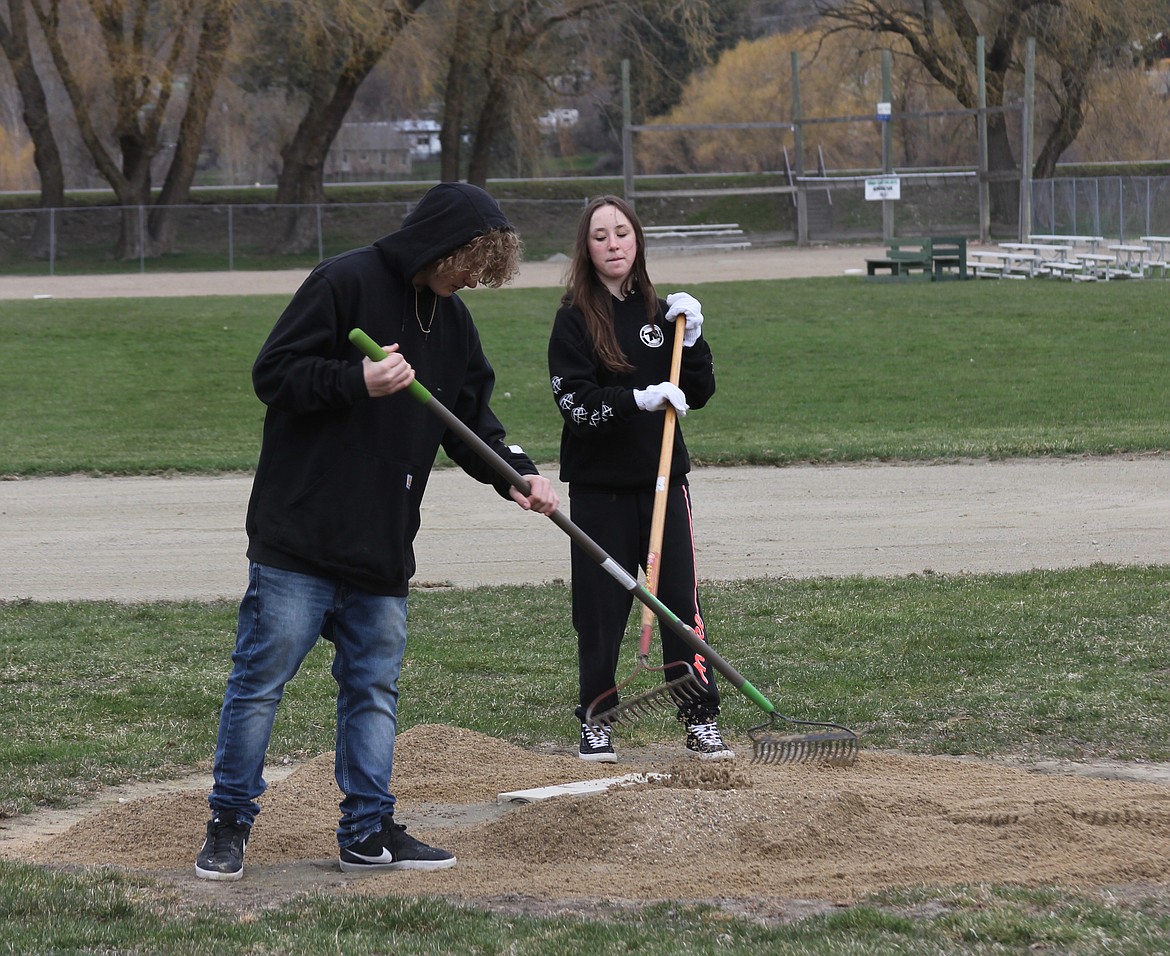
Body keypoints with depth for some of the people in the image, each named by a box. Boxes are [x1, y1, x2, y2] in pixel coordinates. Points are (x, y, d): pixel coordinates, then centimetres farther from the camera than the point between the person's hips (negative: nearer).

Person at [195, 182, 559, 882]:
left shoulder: (452, 320, 12)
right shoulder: (345, 284, -11)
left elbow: (471, 417, 17)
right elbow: (274, 373, -12)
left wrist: (516, 473, -1)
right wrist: (358, 381, -25)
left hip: (382, 547, 7)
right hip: (299, 538, -7)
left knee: (376, 686, 9)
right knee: (262, 677, -2)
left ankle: (370, 831, 16)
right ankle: (230, 824, 8)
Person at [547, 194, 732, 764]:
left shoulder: (659, 312, 9)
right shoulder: (574, 319, -3)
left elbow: (699, 393, 9)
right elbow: (575, 402, -14)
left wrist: (691, 339, -6)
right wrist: (639, 399, -26)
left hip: (662, 479, 3)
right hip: (599, 486, -3)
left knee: (681, 599, -2)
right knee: (600, 607, 1)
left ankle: (702, 719, 2)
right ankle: (595, 722, 14)